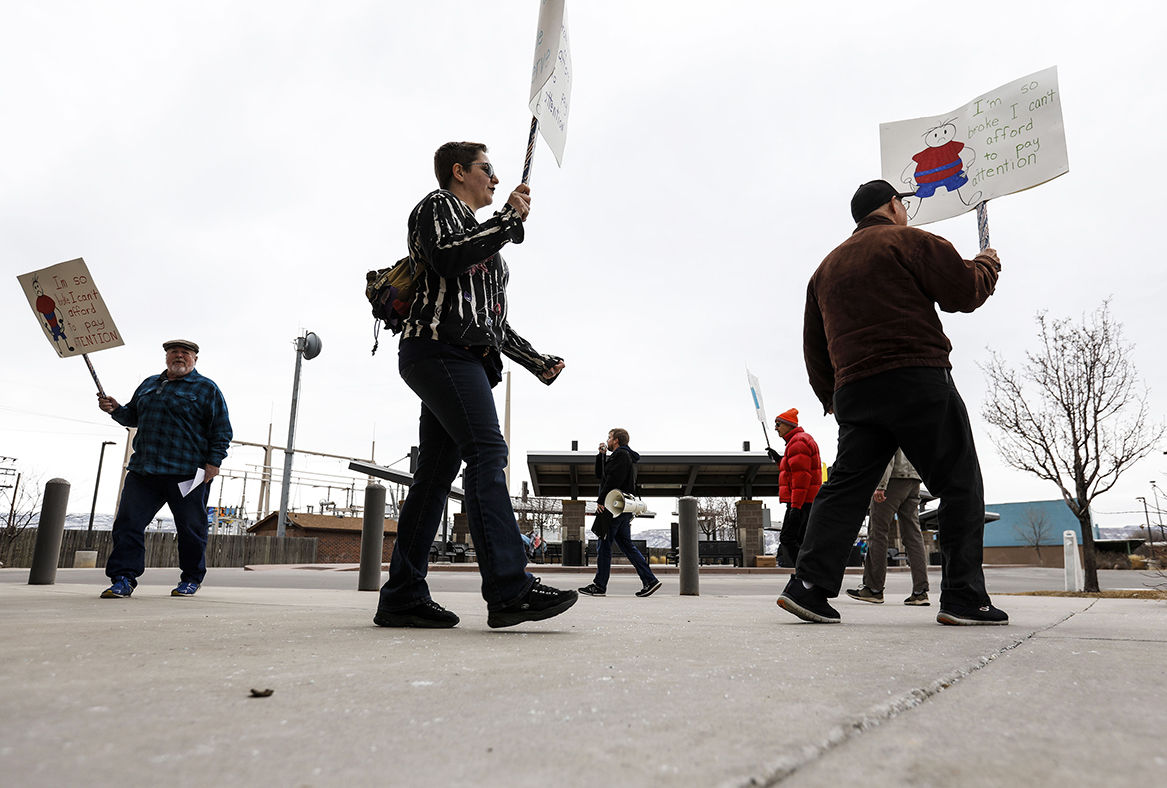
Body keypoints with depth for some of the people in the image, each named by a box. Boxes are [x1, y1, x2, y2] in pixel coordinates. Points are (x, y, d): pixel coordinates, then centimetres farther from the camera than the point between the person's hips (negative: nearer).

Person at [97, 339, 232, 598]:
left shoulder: (207, 389, 3)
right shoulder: (149, 384, 20)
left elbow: (222, 430, -1)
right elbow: (133, 416, 30)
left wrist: (214, 462, -11)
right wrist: (115, 409, 8)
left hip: (188, 474, -5)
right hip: (143, 470, 5)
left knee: (190, 528, 4)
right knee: (128, 522, -2)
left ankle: (192, 578, 19)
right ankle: (124, 579, 6)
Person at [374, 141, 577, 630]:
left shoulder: (477, 232, 35)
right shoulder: (437, 205, 10)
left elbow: (494, 322, 31)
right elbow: (446, 256, -14)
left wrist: (537, 362, 24)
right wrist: (509, 218, -5)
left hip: (466, 359, 9)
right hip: (441, 347, -9)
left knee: (436, 472, 1)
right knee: (486, 453, -22)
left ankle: (402, 597, 3)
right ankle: (509, 589, -29)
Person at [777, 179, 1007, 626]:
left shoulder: (827, 267, 24)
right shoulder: (909, 241, 4)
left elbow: (814, 346, 22)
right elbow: (965, 292, 1)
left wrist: (830, 397, 28)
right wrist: (987, 264, 22)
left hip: (853, 391, 6)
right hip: (918, 381, -6)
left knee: (845, 488, 4)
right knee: (959, 485, 3)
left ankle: (809, 585, -5)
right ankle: (963, 598, 2)